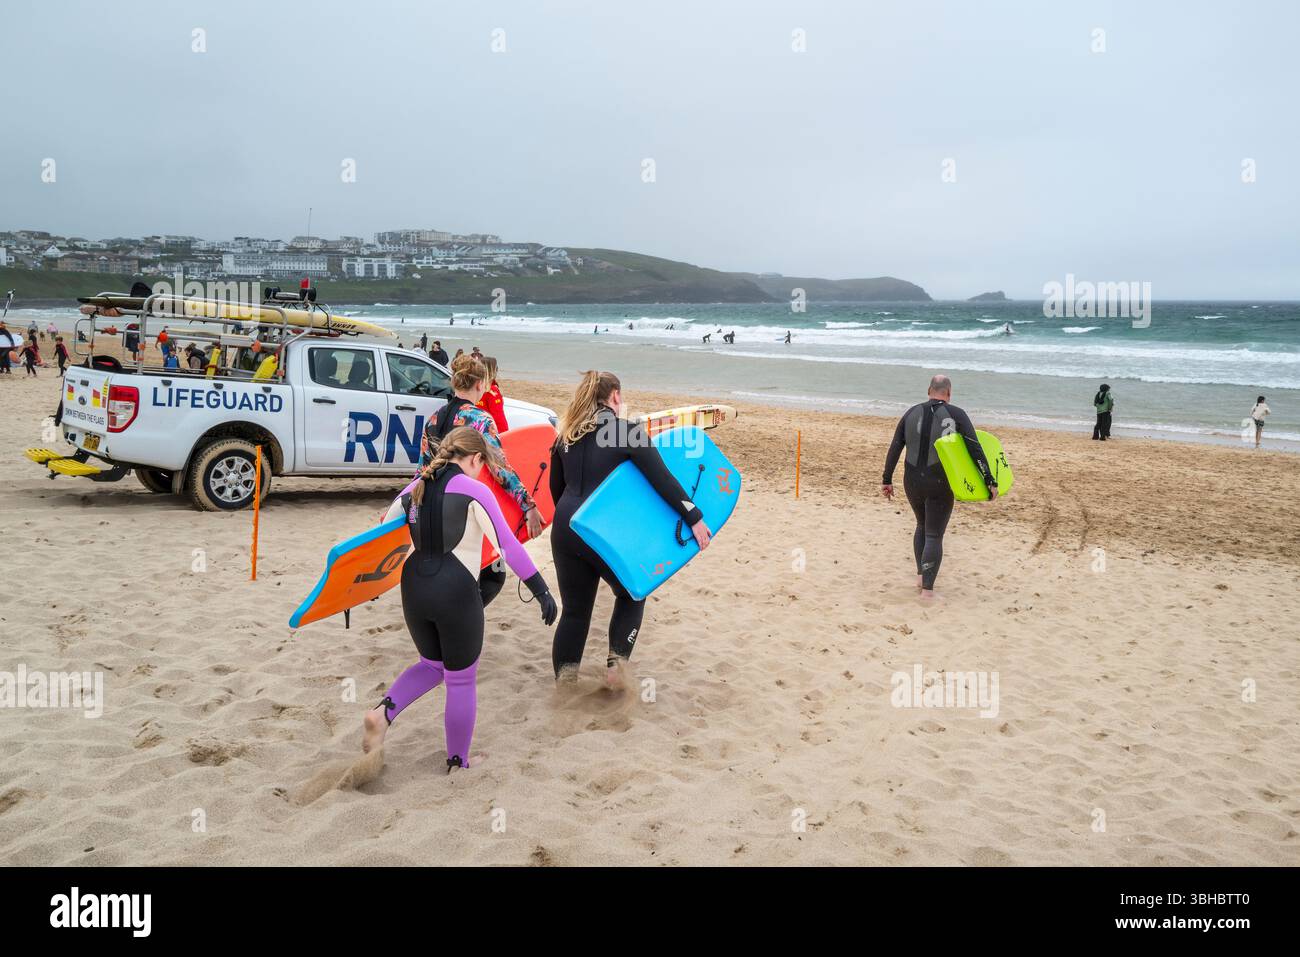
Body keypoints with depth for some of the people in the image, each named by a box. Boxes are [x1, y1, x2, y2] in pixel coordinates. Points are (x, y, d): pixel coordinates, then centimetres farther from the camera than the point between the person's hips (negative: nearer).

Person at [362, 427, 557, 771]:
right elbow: (508, 545, -14)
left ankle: (384, 710, 3)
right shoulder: (474, 491, -8)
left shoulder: (417, 488, 10)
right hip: (456, 592, -6)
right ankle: (458, 764, 21)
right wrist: (542, 591, -12)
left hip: (414, 588, 6)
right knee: (461, 681, 11)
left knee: (432, 664, 26)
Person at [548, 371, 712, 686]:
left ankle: (564, 678, 15)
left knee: (574, 608, 16)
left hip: (565, 530, 5)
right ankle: (617, 663, 9)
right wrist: (694, 518, -6)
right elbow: (663, 481, -11)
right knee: (631, 594, 21)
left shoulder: (567, 436, 11)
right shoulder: (629, 433, -6)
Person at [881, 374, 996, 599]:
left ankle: (921, 575, 29)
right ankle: (927, 589, -1)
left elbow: (894, 448, 2)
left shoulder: (912, 413, 4)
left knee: (923, 525, 26)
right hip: (940, 485, -4)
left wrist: (887, 480, 8)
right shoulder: (957, 415, -6)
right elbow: (976, 449, -12)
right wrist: (990, 481, -10)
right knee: (934, 536, 3)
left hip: (912, 482, 4)